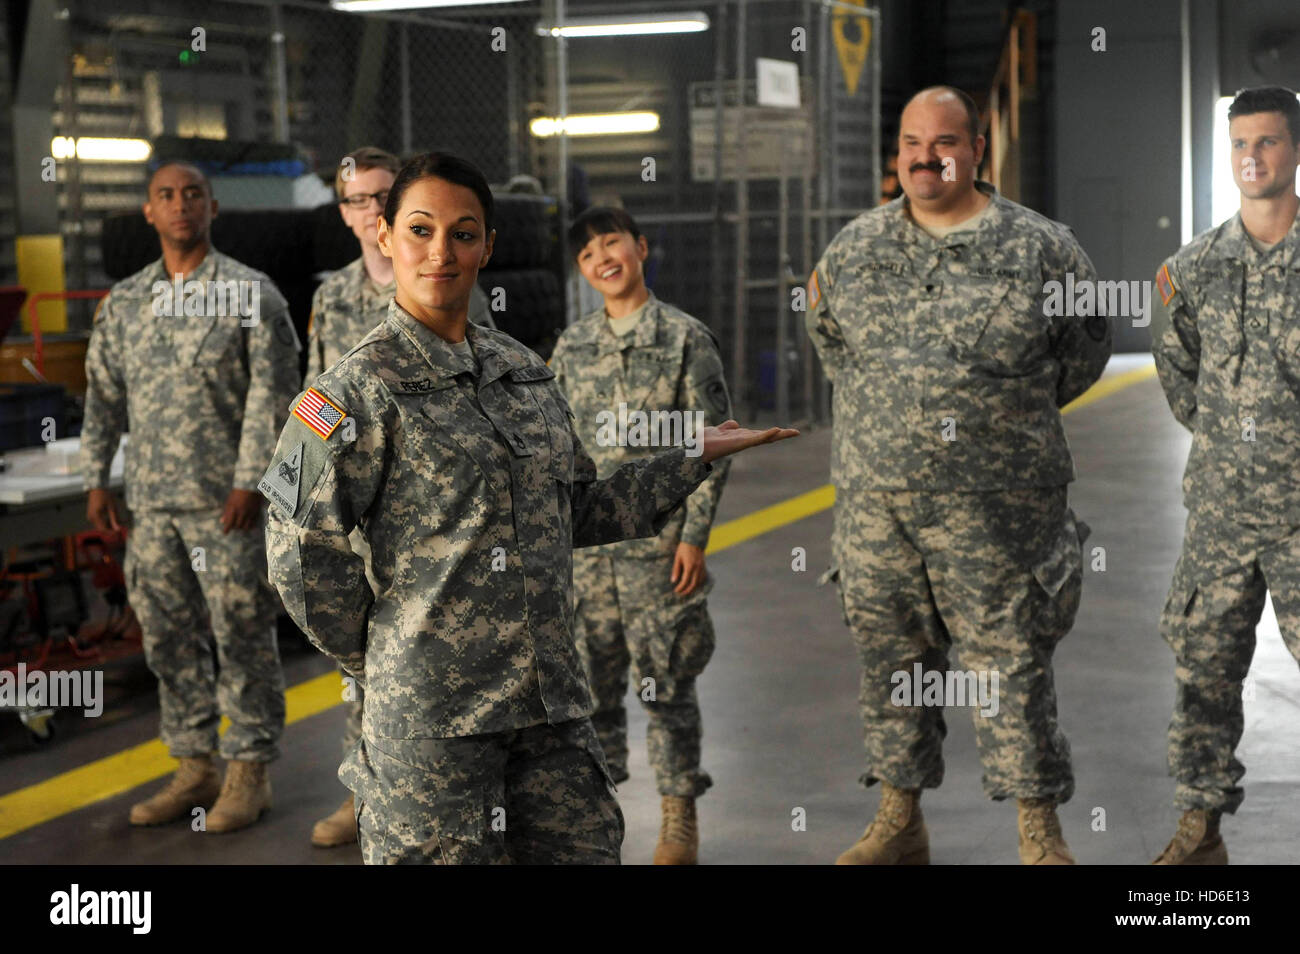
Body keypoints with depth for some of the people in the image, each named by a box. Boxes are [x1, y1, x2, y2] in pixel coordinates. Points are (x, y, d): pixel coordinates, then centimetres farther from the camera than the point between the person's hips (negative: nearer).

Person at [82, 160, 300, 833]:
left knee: (241, 635, -1)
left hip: (225, 500, -5)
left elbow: (272, 394, -8)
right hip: (151, 501, 5)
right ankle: (194, 767, 19)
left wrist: (249, 482, -15)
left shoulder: (250, 292, -2)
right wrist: (96, 480, 12)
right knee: (168, 637, 9)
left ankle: (250, 771, 9)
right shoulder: (124, 302, 13)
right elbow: (102, 394, 18)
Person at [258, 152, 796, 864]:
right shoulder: (364, 385, -7)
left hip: (551, 698, 6)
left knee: (586, 848, 9)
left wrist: (696, 457, 18)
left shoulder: (523, 370, 13)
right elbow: (301, 544, -10)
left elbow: (580, 512, 19)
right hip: (430, 710, -6)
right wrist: (374, 656, -3)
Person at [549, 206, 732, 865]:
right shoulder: (571, 347, 10)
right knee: (591, 680, 7)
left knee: (666, 682, 1)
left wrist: (693, 536, -9)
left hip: (658, 537, -4)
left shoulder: (686, 338, -2)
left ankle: (679, 818, 12)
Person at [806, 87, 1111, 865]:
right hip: (874, 496, 4)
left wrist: (1009, 415, 10)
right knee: (890, 655, 10)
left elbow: (1086, 348, 11)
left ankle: (1042, 834, 9)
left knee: (1008, 657, -1)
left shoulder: (1040, 248, -1)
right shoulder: (856, 247, 8)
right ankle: (900, 821, 23)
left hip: (993, 504, -3)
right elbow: (829, 332, 25)